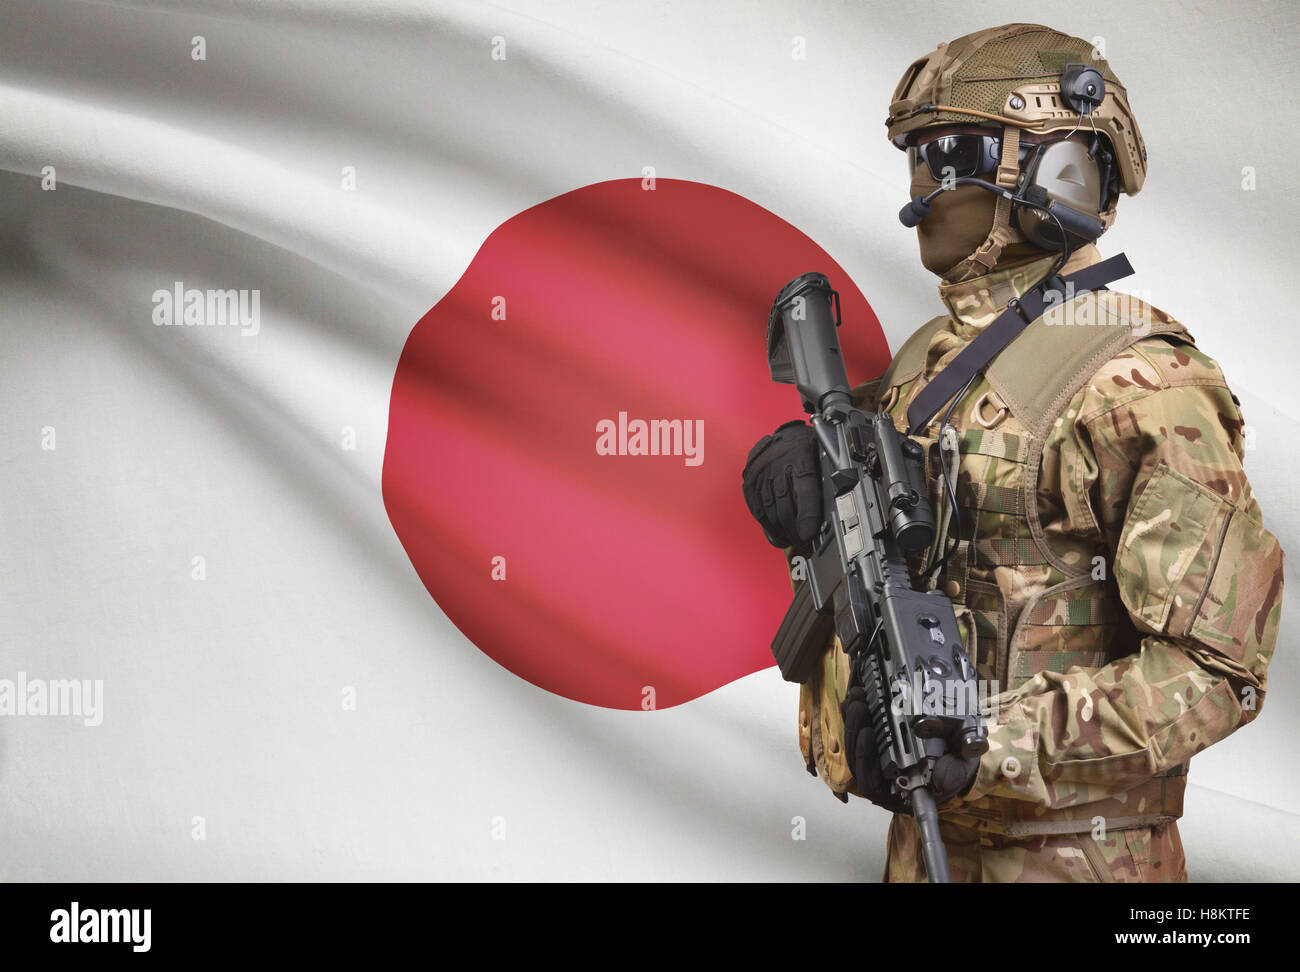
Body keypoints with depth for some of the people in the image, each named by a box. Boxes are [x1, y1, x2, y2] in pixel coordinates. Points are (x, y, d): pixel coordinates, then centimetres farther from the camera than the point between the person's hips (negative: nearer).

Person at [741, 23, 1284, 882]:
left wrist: (992, 740, -29)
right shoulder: (935, 355, 6)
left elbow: (1218, 669, -21)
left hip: (1065, 851, -7)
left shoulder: (1138, 387, -18)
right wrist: (800, 452, -4)